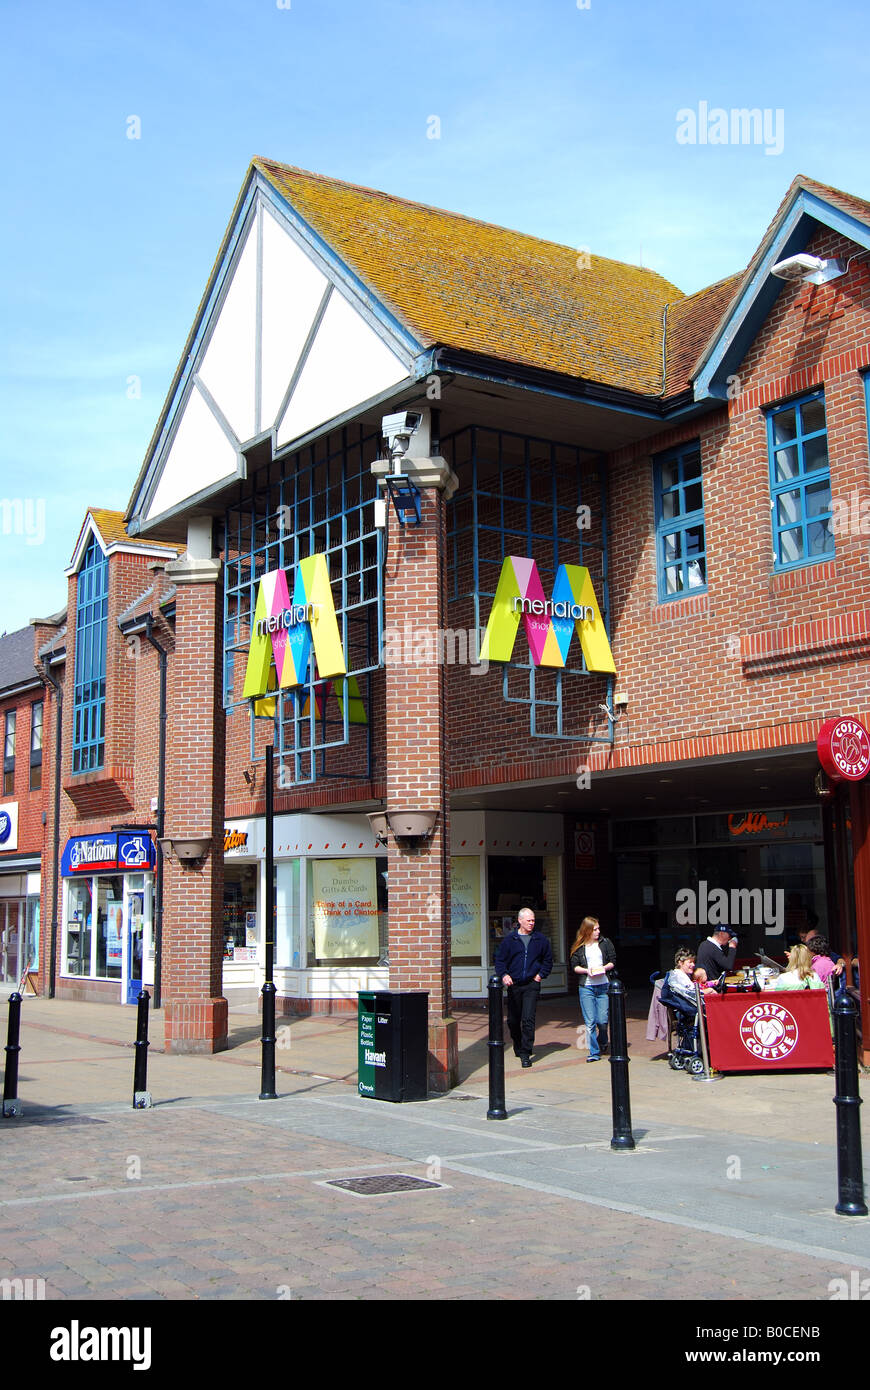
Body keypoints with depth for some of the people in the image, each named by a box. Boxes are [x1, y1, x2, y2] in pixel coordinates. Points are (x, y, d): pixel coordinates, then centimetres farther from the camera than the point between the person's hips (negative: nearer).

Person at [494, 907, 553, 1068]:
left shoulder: (540, 939, 6)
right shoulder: (509, 939, 2)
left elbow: (548, 959, 17)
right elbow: (499, 960, 5)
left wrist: (541, 974, 3)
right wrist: (504, 974, -11)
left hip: (531, 984, -1)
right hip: (513, 985, 1)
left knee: (528, 1019, -12)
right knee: (513, 1020, 9)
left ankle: (526, 1053, -8)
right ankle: (518, 1047, 32)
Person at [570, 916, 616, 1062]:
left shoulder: (605, 943, 7)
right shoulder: (578, 947, 4)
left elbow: (613, 961, 9)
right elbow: (574, 966, 5)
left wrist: (604, 968, -10)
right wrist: (586, 971, -12)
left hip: (603, 986, 1)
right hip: (586, 987, -1)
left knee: (603, 1020, -2)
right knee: (590, 1022, -3)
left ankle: (602, 1043, 29)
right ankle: (594, 1052, 5)